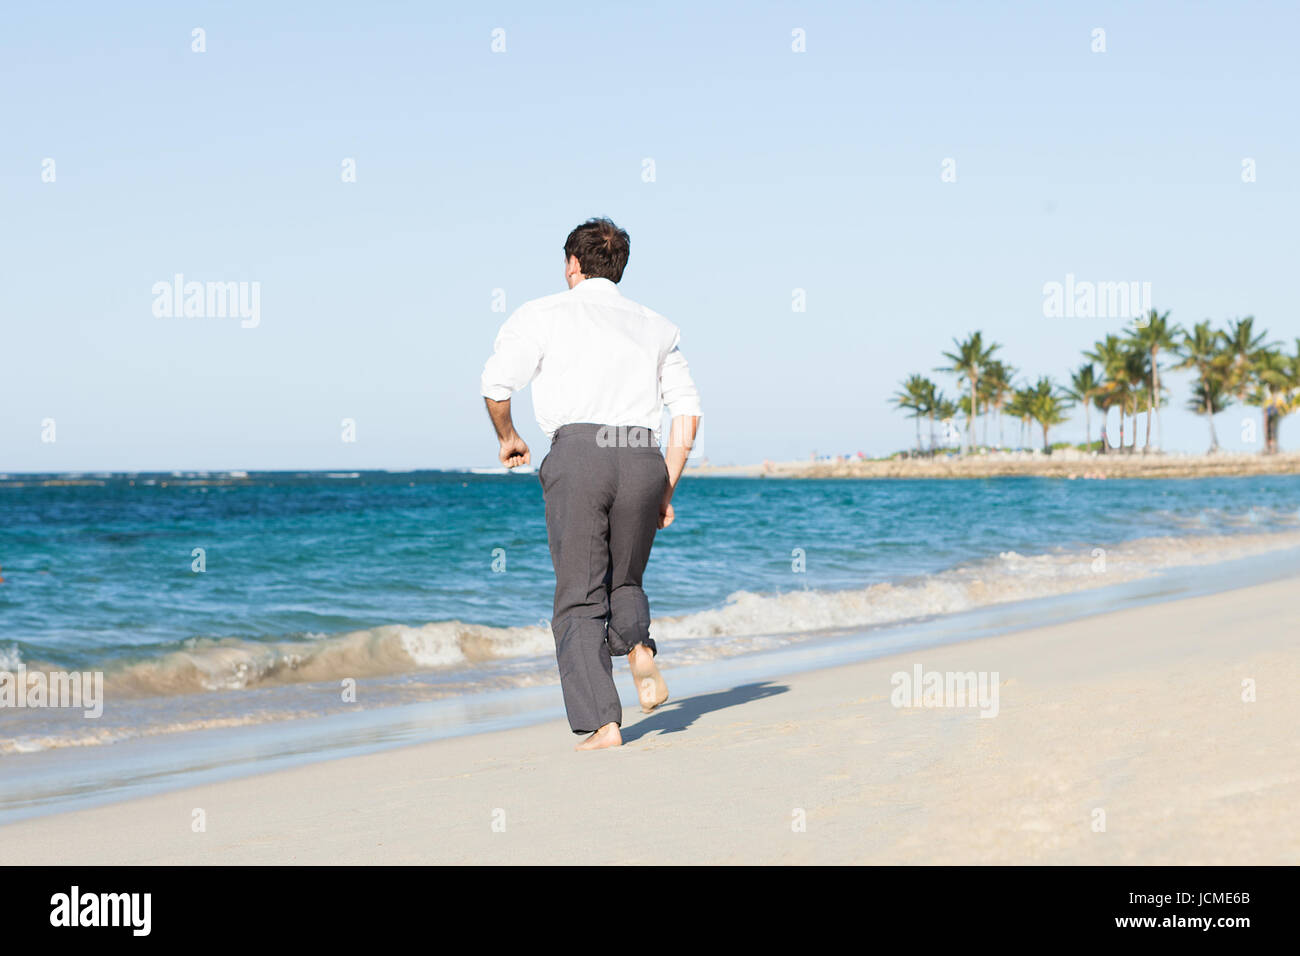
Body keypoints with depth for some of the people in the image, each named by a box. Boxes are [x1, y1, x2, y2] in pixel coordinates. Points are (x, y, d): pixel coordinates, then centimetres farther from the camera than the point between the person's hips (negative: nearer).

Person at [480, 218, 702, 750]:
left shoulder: (546, 314, 12)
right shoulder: (656, 326, 22)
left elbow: (496, 385, 5)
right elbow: (688, 412, 15)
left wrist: (507, 439, 24)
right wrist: (666, 490, 18)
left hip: (579, 452, -3)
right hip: (643, 461, 3)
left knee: (580, 599, 2)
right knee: (625, 582, 22)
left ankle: (601, 723, -9)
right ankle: (638, 647, -10)